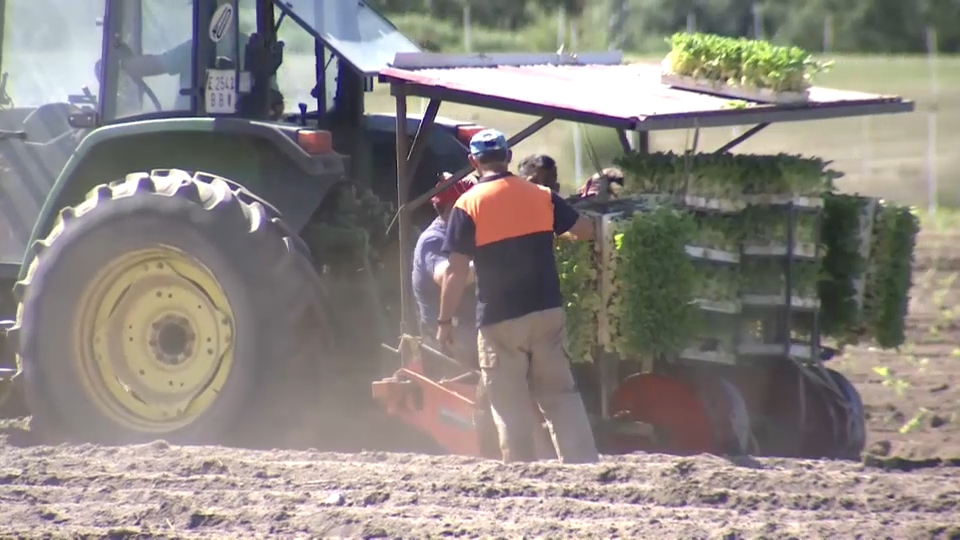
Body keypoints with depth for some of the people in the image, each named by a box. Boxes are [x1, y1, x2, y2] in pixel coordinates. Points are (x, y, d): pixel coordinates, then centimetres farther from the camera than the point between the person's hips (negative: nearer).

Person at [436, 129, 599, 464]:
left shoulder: (468, 206, -7)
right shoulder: (541, 197, 3)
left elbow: (456, 270, -10)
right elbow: (585, 231, 12)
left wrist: (445, 321, -3)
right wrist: (553, 233, 33)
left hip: (499, 320, -3)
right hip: (547, 312, 3)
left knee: (510, 408, 4)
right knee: (561, 397, 10)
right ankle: (584, 465, 5)